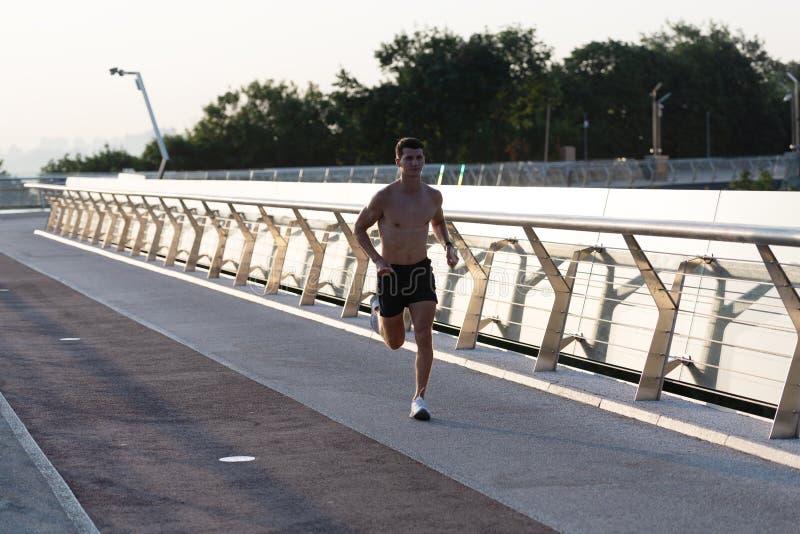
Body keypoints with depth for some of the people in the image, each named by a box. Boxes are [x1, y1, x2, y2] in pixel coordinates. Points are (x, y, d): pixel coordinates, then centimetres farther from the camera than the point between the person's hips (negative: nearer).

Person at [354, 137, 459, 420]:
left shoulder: (433, 195, -4)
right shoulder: (384, 197, -16)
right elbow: (359, 228, -3)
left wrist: (448, 246, 0)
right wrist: (377, 259, -17)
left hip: (421, 272, 2)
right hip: (391, 275, -2)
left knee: (424, 337, -14)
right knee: (395, 343, 14)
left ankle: (419, 398, -3)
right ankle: (377, 307, 48)